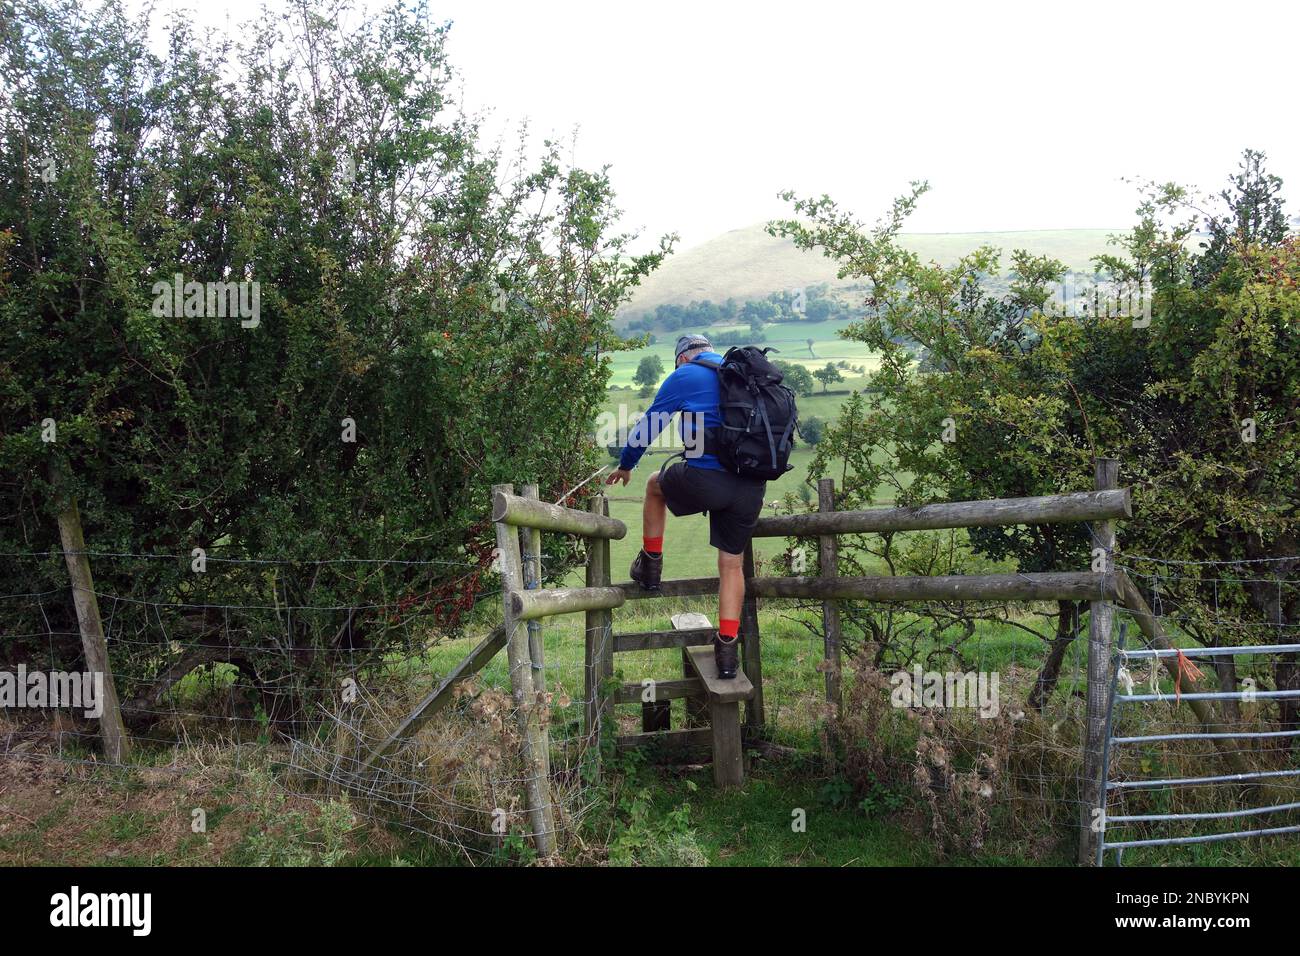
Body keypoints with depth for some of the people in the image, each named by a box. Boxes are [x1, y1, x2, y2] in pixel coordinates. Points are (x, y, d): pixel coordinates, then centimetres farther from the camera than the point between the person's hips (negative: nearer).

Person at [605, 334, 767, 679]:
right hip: (752, 487, 5)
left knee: (656, 484, 28)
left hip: (705, 480, -4)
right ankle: (727, 649, 11)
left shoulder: (684, 376, 4)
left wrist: (625, 465, 26)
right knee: (732, 564, 15)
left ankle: (650, 567, 32)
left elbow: (647, 426, 10)